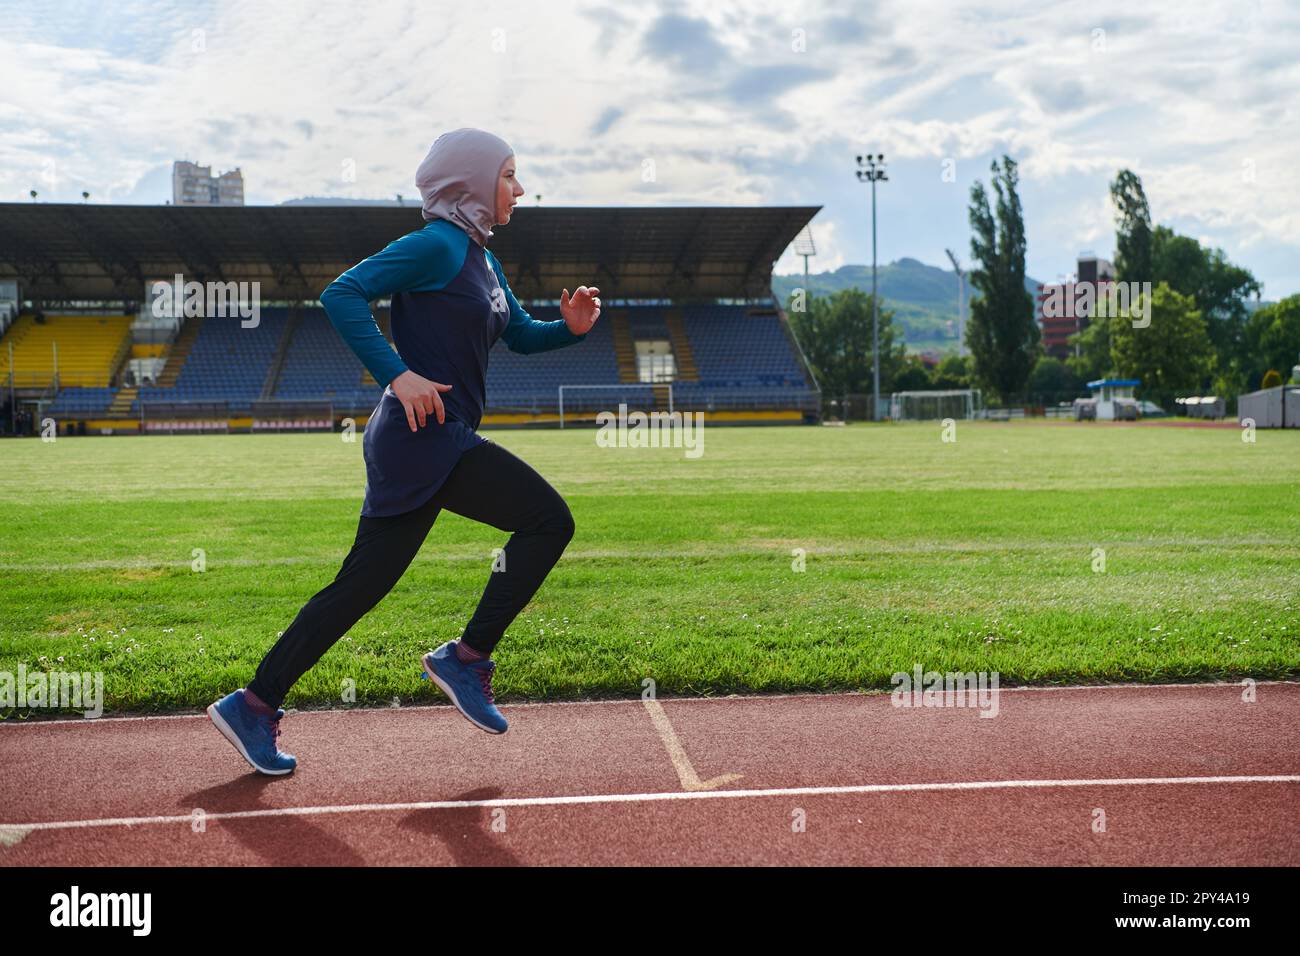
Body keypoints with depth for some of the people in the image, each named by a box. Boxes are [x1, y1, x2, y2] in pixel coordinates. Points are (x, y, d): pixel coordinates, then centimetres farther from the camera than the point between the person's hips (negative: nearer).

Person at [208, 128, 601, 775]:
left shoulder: (481, 259, 20)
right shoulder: (438, 245, -9)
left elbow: (521, 336, 26)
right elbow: (341, 294, -17)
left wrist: (571, 327, 6)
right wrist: (398, 374, -24)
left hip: (438, 441, 10)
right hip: (426, 438, -10)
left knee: (360, 586, 11)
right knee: (548, 520, -9)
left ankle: (253, 706, 18)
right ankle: (467, 658, -1)